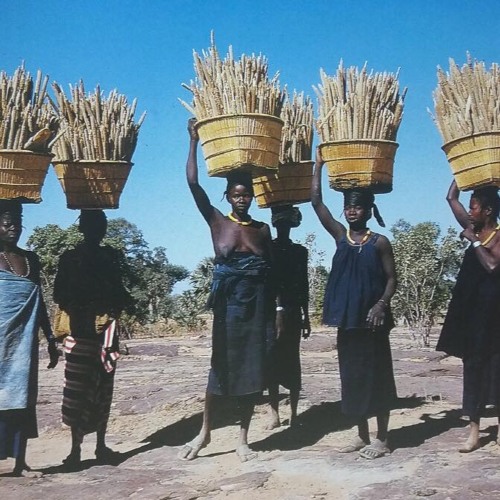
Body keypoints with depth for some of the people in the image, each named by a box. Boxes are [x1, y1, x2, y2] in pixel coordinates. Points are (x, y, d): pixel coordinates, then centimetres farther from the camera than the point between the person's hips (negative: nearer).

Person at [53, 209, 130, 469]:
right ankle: (75, 449, 0)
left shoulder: (112, 256, 11)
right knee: (77, 390, -5)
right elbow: (59, 295, 2)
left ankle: (101, 445, 15)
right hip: (80, 331, -2)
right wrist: (77, 312, -12)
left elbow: (120, 294, 11)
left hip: (106, 330, 2)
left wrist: (112, 313, -6)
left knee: (103, 389, 7)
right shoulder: (69, 258, 5)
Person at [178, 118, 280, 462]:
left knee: (253, 369, 5)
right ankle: (205, 433, 17)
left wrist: (276, 308, 0)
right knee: (221, 366, 2)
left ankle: (243, 440, 14)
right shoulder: (217, 222, 2)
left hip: (258, 305, 2)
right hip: (228, 303, -2)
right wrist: (194, 142, -8)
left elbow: (272, 270, 9)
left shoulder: (263, 230, 9)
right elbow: (193, 184, -7)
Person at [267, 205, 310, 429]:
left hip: (292, 312, 1)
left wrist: (306, 317, 9)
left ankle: (294, 413, 5)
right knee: (273, 361, 0)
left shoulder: (300, 251, 10)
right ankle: (274, 414, 4)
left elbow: (304, 285, 11)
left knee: (292, 361, 1)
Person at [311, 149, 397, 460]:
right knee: (353, 375, 10)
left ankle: (382, 439, 12)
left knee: (376, 375, 2)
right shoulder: (340, 235, 6)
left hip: (372, 317, -4)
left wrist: (381, 305, -18)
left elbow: (391, 278, -2)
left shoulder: (380, 242, -3)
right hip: (347, 318, 4)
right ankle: (363, 436, 23)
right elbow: (316, 202, 2)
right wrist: (319, 165, 0)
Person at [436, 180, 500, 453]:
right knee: (473, 365, 5)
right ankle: (474, 430, 8)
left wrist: (474, 241, -17)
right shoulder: (474, 229, 10)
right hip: (471, 307, 7)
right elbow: (451, 198, 17)